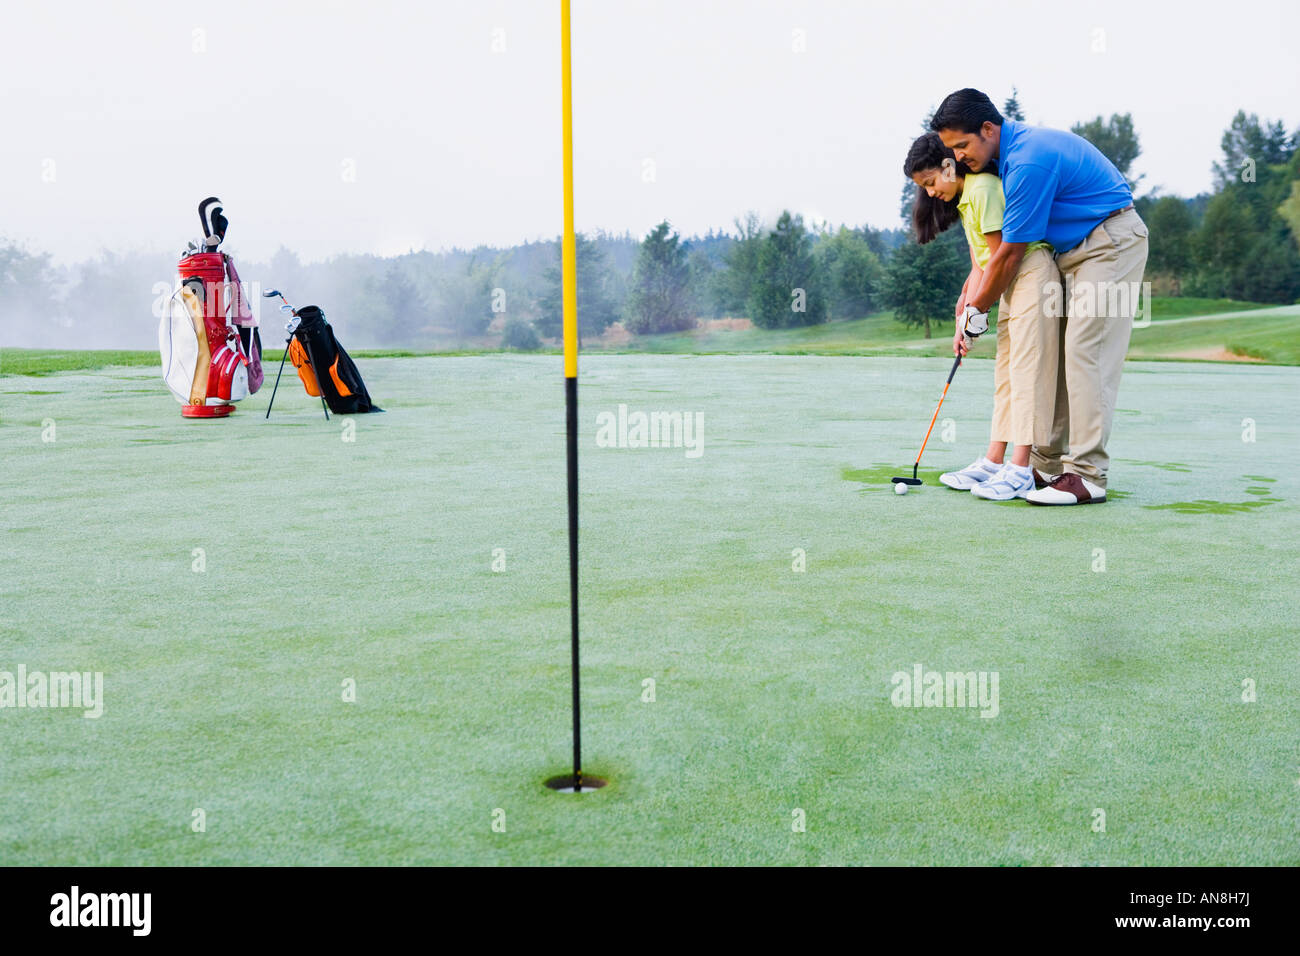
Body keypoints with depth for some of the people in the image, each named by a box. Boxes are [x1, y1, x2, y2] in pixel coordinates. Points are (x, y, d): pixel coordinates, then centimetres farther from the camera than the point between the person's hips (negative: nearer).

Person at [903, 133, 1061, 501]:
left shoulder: (983, 188, -15)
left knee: (1026, 366, -13)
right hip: (1011, 282, 10)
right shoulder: (963, 199, 15)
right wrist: (963, 319, 4)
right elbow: (979, 266, 11)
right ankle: (994, 463, 9)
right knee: (1005, 369, 7)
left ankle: (1020, 470, -16)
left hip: (1033, 273, -10)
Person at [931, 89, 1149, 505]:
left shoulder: (1030, 161, -25)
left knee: (1084, 352, -15)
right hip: (1076, 250, 10)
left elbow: (1011, 253, -18)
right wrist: (972, 294, 8)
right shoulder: (1010, 152, 7)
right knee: (1054, 351, 7)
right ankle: (1047, 463, 11)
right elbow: (995, 246, 14)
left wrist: (976, 310, -9)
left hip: (1111, 243, -10)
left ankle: (1088, 475, -14)